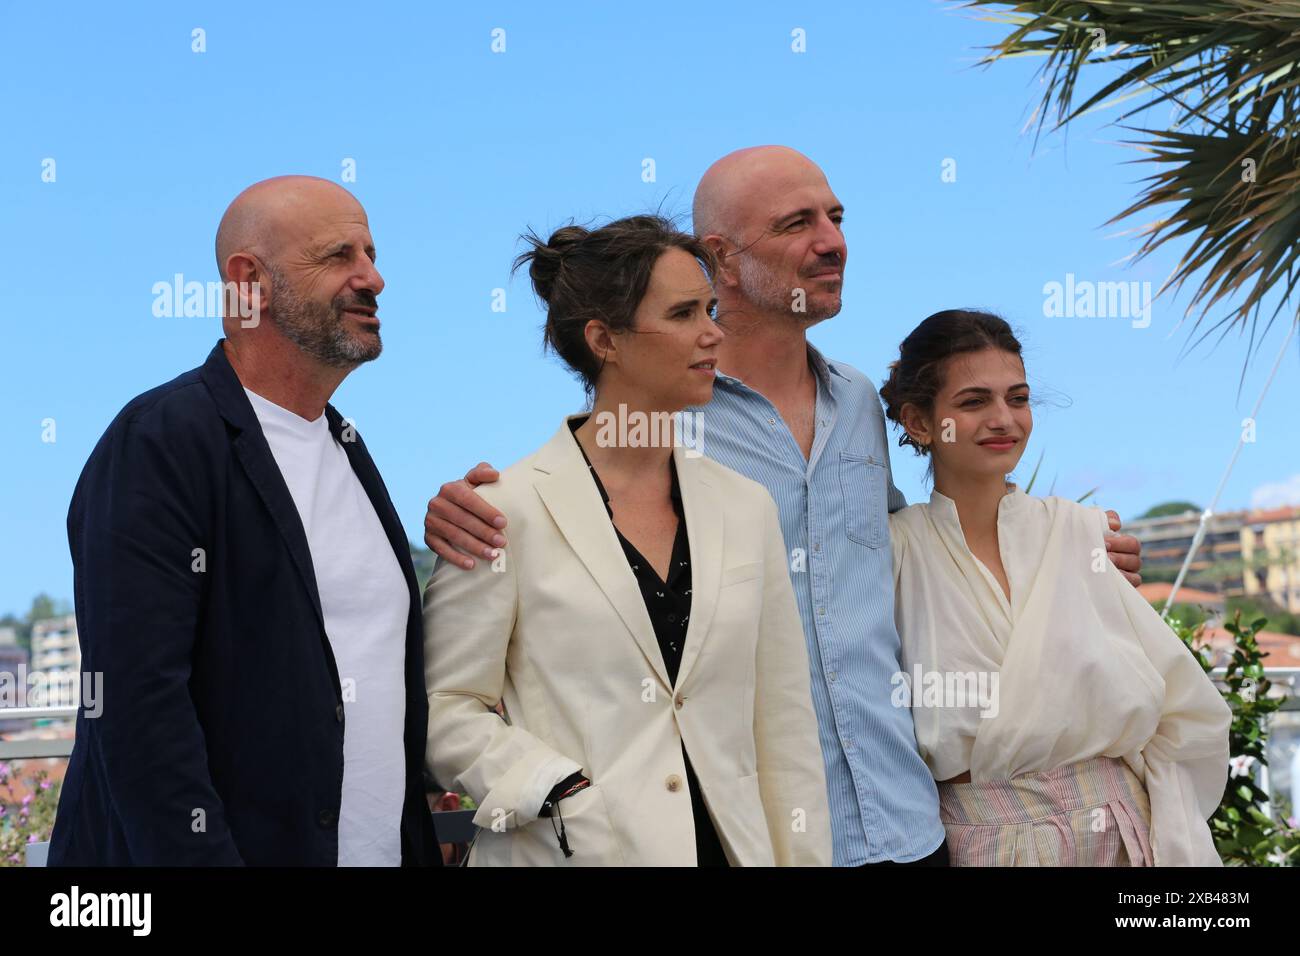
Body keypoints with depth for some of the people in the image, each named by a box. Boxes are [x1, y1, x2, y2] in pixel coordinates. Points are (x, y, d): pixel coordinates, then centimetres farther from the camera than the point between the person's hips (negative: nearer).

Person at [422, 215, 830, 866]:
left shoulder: (746, 507, 7)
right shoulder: (508, 508, -7)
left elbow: (783, 723, 8)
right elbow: (448, 709, -6)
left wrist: (805, 858, 3)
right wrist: (569, 800, -17)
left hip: (728, 843, 4)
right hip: (572, 851, -4)